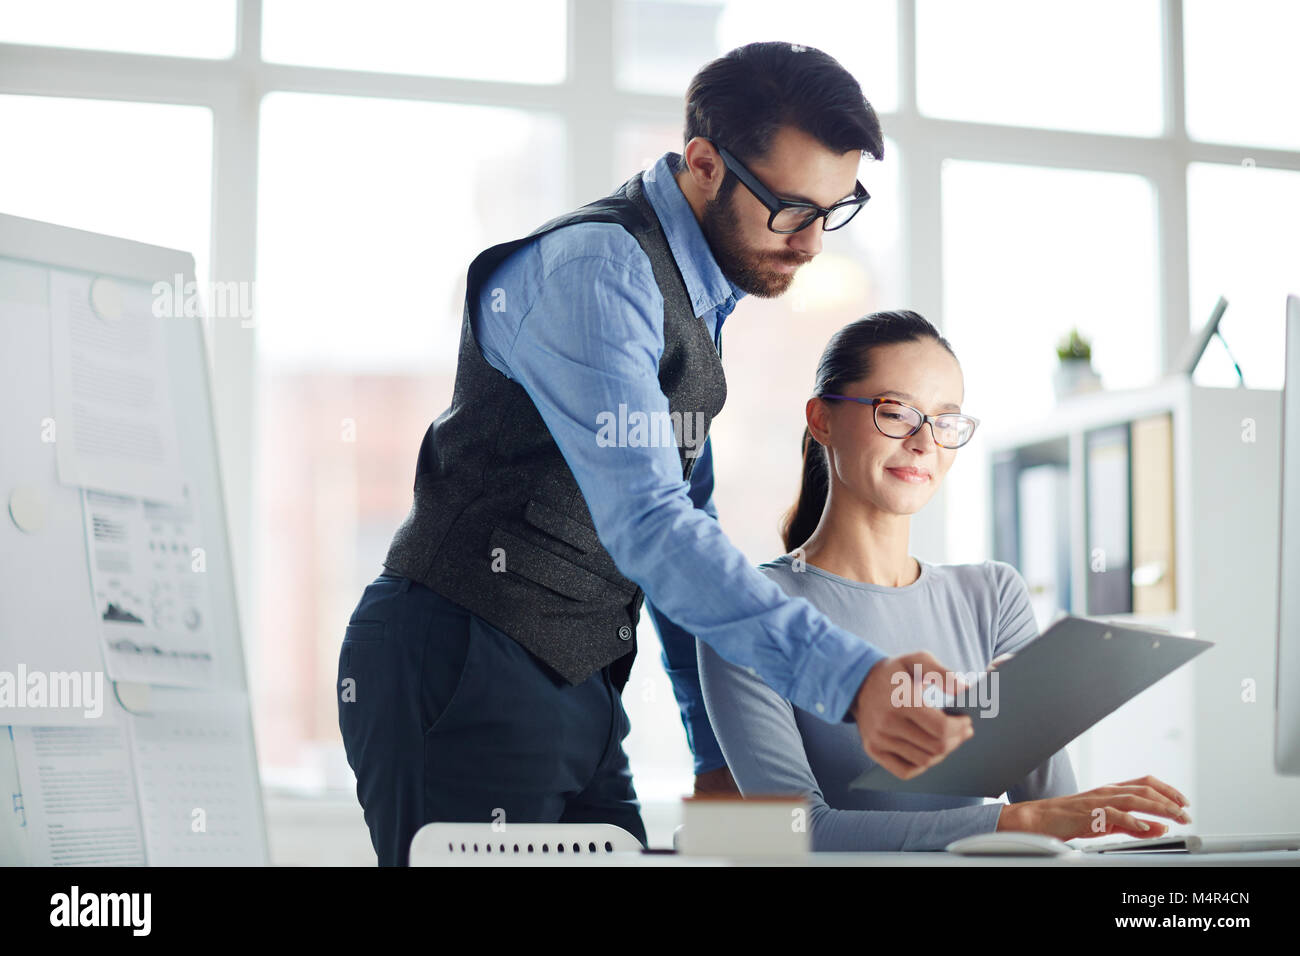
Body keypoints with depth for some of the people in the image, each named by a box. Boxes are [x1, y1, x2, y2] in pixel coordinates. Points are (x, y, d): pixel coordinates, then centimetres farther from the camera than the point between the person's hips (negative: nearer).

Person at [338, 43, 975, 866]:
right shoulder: (595, 270, -17)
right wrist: (851, 679, -37)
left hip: (577, 694, 9)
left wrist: (721, 757, 16)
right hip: (464, 676, -9)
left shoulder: (696, 293, 15)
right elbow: (645, 526, -29)